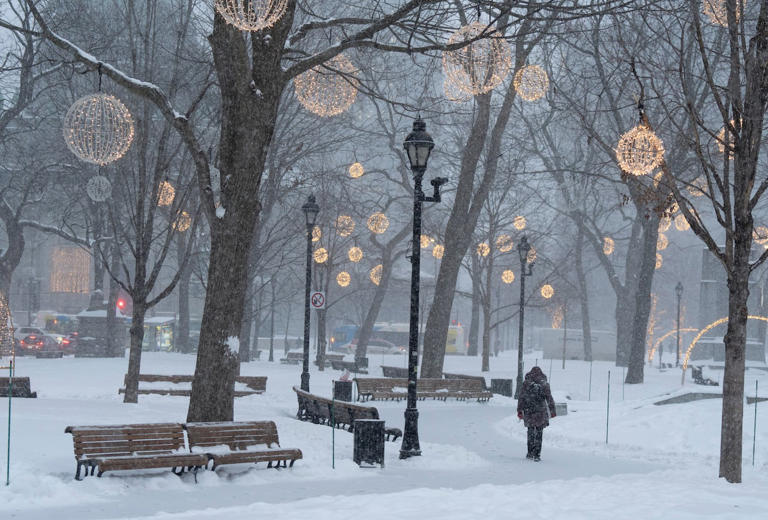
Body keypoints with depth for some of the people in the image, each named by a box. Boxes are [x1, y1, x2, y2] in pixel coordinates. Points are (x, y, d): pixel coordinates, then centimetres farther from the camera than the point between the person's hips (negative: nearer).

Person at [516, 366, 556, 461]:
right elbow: (549, 399, 0)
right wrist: (552, 411, 7)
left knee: (530, 432, 17)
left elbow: (521, 398, -1)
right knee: (539, 433, 5)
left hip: (528, 412, 1)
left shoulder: (526, 383, 0)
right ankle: (537, 455, -1)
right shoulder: (544, 384, -2)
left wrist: (519, 410, 4)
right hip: (540, 413, -1)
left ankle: (530, 453, 20)